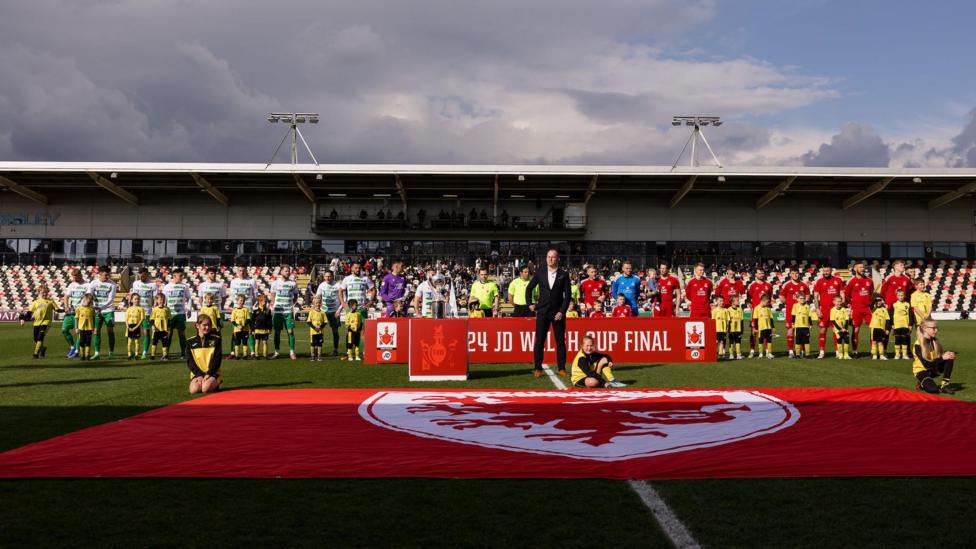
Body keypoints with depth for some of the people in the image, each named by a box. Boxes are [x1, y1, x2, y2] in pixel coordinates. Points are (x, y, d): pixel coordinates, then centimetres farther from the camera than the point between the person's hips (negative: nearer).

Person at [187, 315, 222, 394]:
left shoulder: (216, 339, 3)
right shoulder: (190, 342, 6)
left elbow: (217, 359, -2)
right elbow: (190, 361, 1)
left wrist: (209, 374, -14)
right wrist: (199, 375, -13)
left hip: (213, 373, -1)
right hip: (197, 374, 1)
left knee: (206, 388, -30)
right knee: (194, 390, -27)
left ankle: (214, 385, 5)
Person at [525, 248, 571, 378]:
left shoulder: (563, 275, 1)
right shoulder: (540, 273, 5)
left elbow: (567, 295, -1)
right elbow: (529, 288, 16)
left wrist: (562, 311, -9)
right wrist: (530, 304, 9)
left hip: (558, 313, -1)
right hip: (542, 312, 1)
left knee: (560, 342, 2)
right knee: (539, 341, 0)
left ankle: (561, 368, 9)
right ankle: (537, 368, 6)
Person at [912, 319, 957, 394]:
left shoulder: (935, 341, -1)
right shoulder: (918, 345, -22)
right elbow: (926, 364, -25)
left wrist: (948, 354, -25)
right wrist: (942, 358, -30)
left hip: (933, 368, 7)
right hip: (922, 370, -7)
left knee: (950, 358, -17)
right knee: (933, 389, -32)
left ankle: (945, 385, -13)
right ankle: (922, 383, 3)